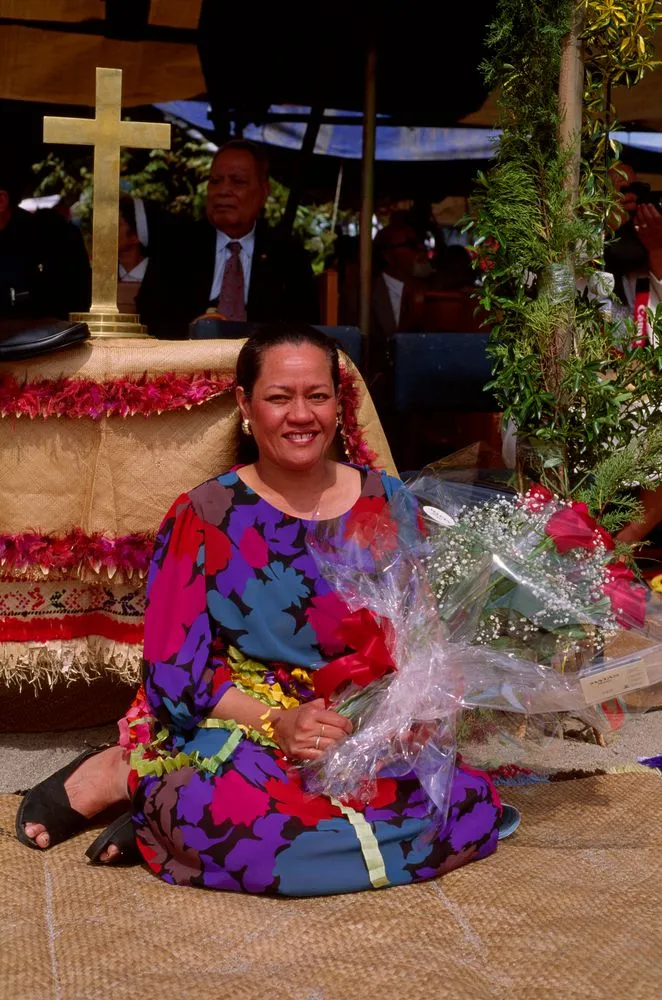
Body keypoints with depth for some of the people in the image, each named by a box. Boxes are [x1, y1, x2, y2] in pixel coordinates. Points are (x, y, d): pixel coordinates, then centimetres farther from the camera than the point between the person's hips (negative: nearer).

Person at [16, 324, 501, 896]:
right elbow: (176, 671, -4)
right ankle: (127, 777, -6)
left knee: (475, 809, -28)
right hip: (233, 726, -4)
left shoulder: (388, 505, 6)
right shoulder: (204, 517, -1)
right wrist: (275, 722, -21)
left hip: (368, 734, 5)